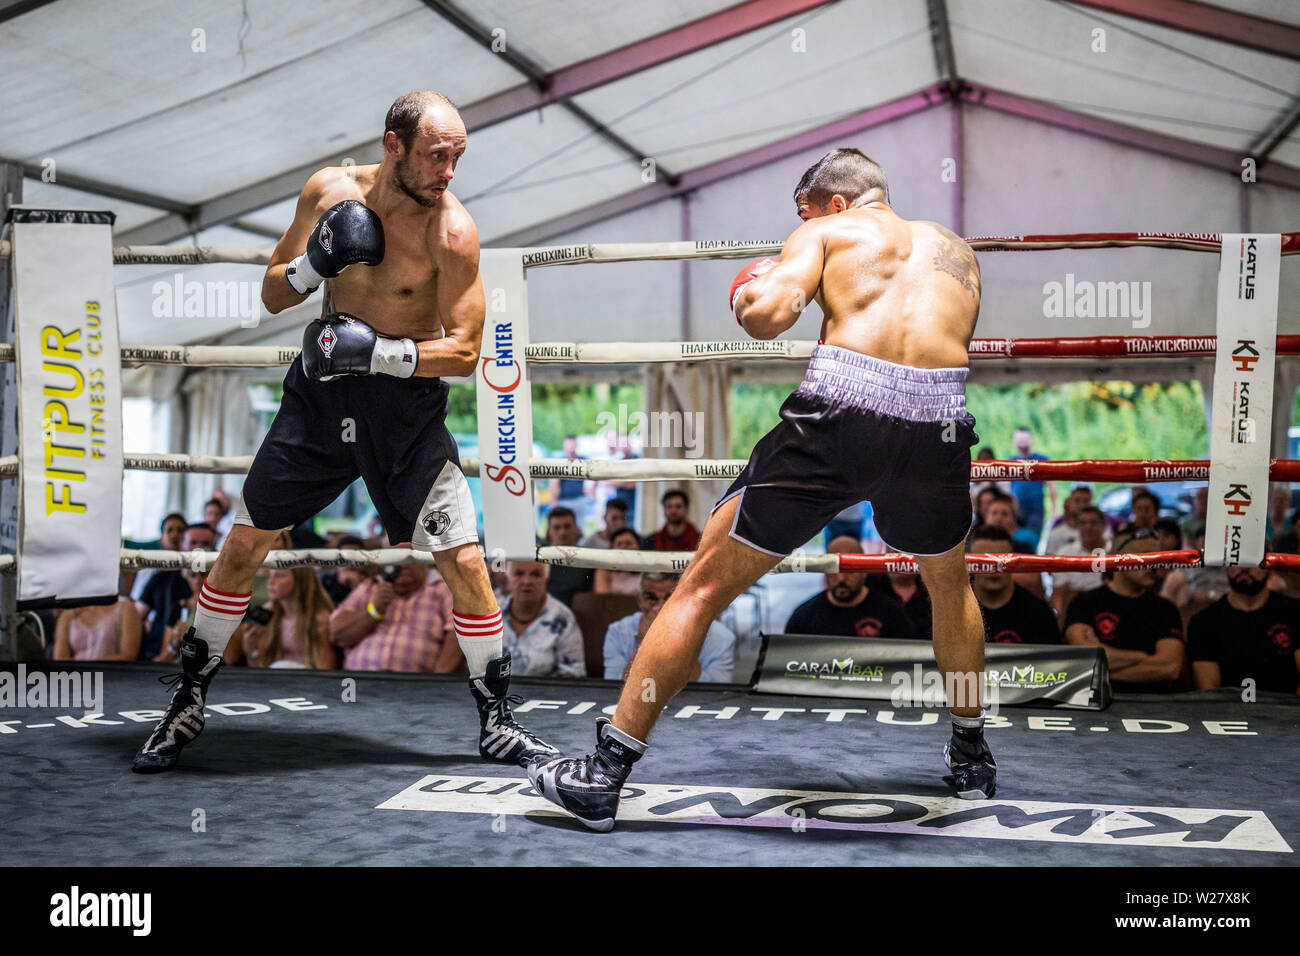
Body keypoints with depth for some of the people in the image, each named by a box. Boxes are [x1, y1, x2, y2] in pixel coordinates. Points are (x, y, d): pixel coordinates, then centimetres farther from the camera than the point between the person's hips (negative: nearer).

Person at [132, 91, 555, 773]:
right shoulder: (330, 191, -5)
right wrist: (314, 264, -17)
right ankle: (187, 703, 23)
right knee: (244, 543, 6)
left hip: (405, 405, -3)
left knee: (465, 563, -8)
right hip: (320, 390, 3)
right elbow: (271, 296, 3)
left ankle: (495, 720, 10)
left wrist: (379, 351, -27)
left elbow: (464, 351, -15)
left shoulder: (451, 230, -15)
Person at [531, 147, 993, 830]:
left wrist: (747, 296, 19)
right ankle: (971, 759, 42)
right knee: (950, 582, 34)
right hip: (939, 422, 4)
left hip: (836, 414, -3)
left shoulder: (828, 231, 15)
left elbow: (767, 316, -3)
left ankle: (605, 775, 12)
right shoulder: (958, 251, 28)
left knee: (705, 585, 8)